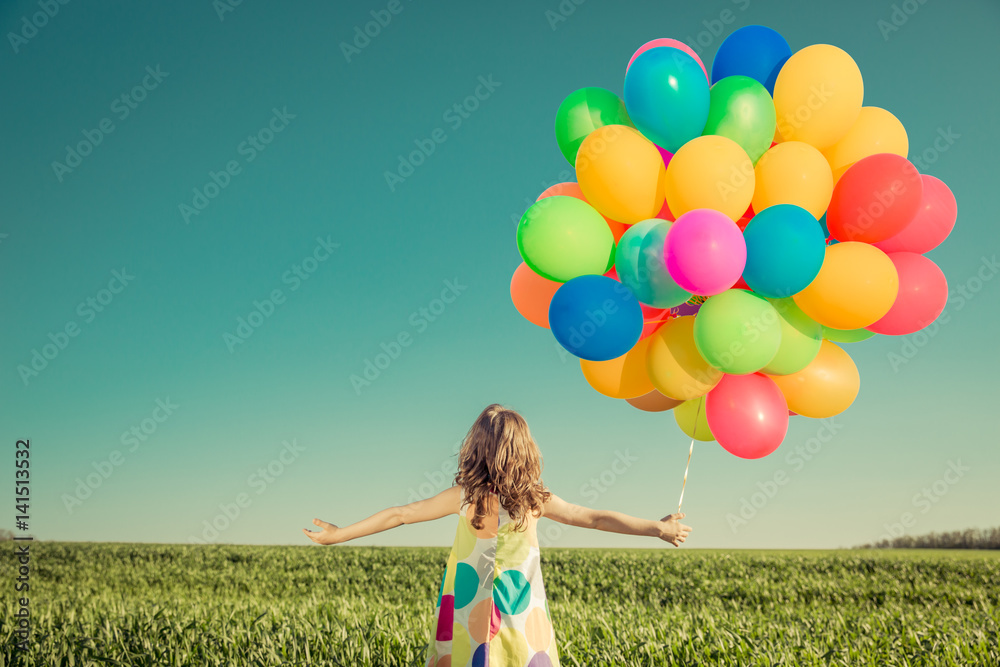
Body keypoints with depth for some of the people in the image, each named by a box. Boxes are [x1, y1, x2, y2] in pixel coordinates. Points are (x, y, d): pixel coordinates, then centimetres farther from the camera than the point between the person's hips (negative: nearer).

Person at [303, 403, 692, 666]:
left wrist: (338, 535, 9)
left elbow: (399, 515, -1)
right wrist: (659, 529, 16)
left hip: (468, 627, 0)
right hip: (523, 625, 1)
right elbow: (595, 518, 4)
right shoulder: (537, 499, -4)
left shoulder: (463, 496, -6)